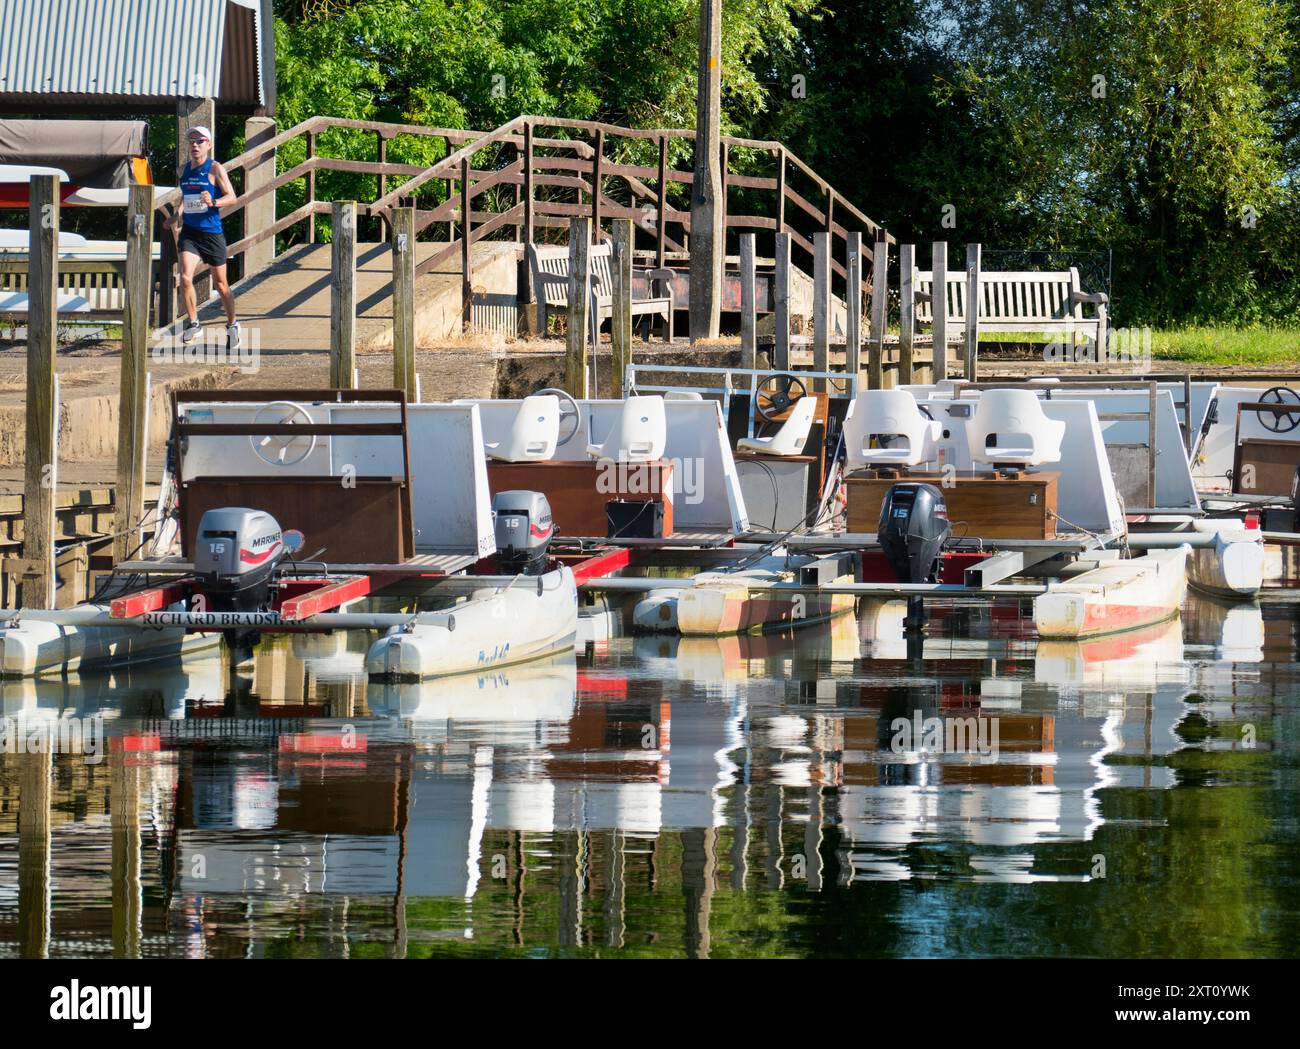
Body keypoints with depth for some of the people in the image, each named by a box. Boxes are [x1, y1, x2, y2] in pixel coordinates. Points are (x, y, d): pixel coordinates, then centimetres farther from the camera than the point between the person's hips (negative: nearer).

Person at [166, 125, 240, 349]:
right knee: (185, 278, -16)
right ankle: (193, 323, -1)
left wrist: (214, 202, -28)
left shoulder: (215, 169, -7)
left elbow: (232, 197, -10)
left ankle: (232, 325, 27)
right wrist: (177, 216, 13)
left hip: (212, 232, -3)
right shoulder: (184, 170, 9)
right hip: (189, 231, 3)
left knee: (220, 284, 8)